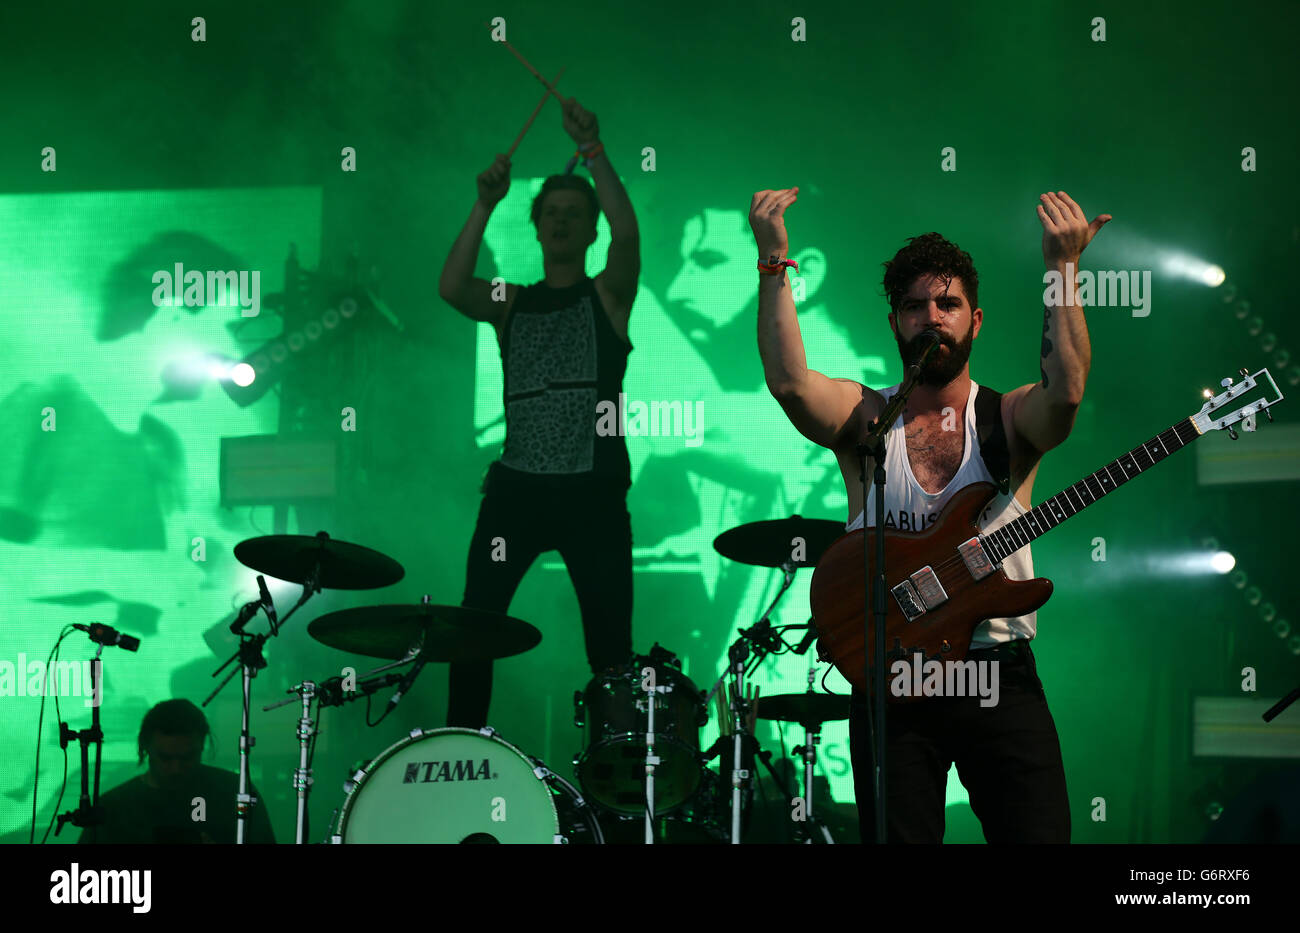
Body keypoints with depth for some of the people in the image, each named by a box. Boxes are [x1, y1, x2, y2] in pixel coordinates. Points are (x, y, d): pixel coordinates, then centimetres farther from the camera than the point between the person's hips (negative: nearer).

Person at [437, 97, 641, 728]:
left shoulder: (607, 295, 8)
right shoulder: (511, 304, 14)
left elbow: (626, 233, -12)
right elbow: (451, 287, -6)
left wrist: (592, 150, -20)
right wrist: (485, 206, -13)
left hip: (593, 493, -2)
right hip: (516, 486, 2)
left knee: (610, 649, -3)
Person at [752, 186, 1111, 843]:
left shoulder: (1008, 419, 5)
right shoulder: (863, 417, 5)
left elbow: (1065, 391, -19)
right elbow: (787, 382, -16)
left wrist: (1062, 267, -23)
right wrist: (774, 260, -22)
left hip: (1001, 674, 0)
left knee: (1040, 836, -5)